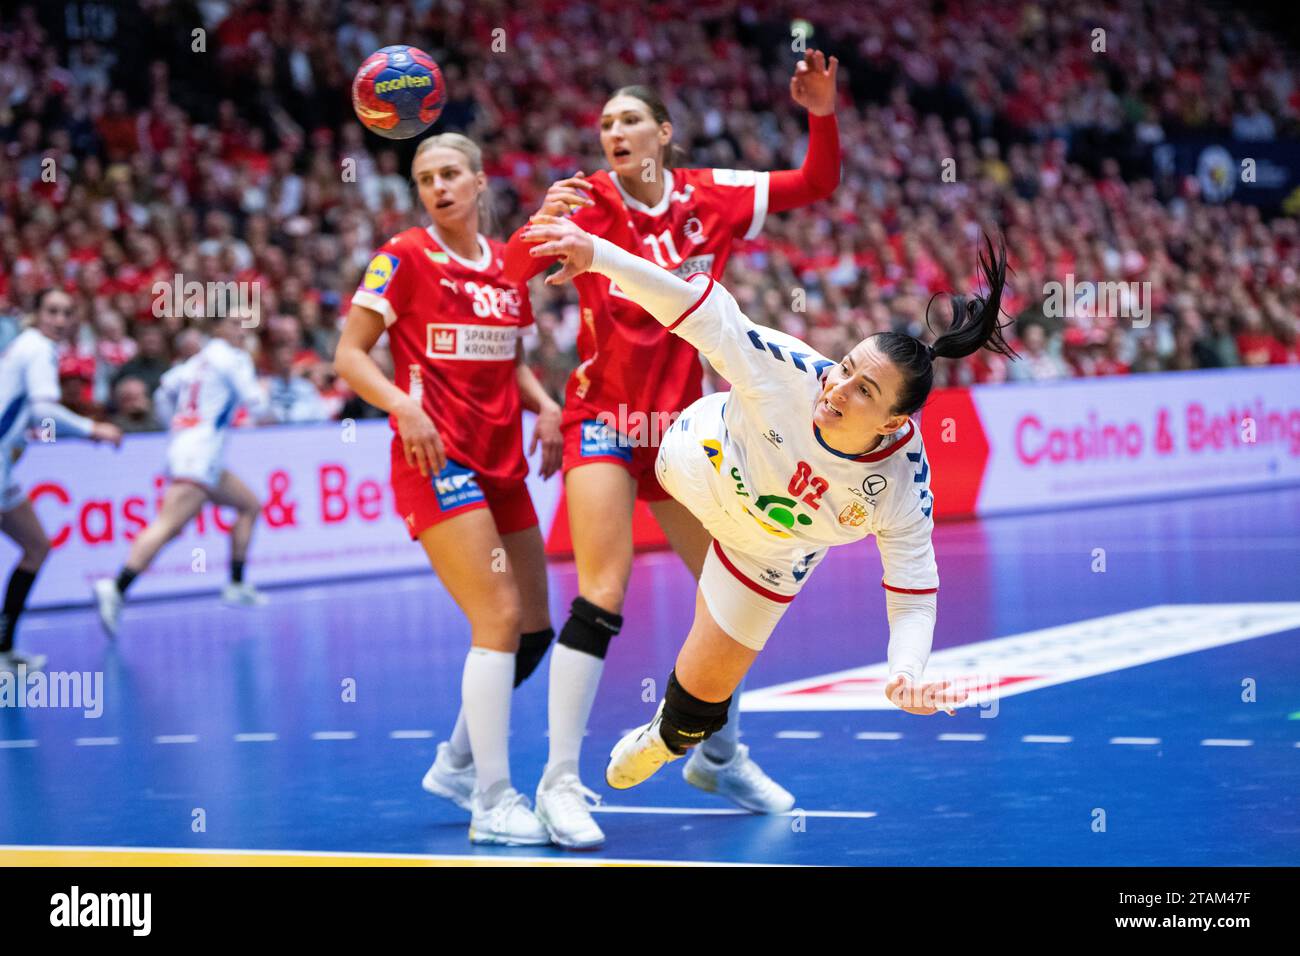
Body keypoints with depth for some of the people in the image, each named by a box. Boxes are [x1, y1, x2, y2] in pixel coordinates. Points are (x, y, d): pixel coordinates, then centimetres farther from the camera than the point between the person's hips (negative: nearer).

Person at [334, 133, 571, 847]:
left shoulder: (508, 265, 12)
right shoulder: (404, 259, -5)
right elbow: (349, 356, -7)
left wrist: (543, 402, 3)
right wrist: (402, 406, -23)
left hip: (502, 465, 7)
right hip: (437, 460, -7)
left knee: (534, 628, 10)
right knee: (500, 620, -17)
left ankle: (456, 763, 29)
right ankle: (493, 807, -12)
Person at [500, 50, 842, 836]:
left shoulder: (710, 198, 0)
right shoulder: (589, 203, -9)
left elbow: (817, 185, 8)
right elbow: (510, 271, -24)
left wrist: (823, 116, -10)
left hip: (681, 423, 5)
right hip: (605, 418, -4)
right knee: (602, 596, -18)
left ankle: (719, 754, 29)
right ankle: (560, 778, -14)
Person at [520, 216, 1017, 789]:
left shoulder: (903, 493, -37)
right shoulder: (790, 371, -41)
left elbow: (913, 599, -28)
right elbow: (702, 310, -41)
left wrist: (906, 673, -48)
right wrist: (597, 252, -52)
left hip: (766, 555, 1)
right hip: (701, 461, -1)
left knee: (705, 689, 11)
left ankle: (668, 741, 49)